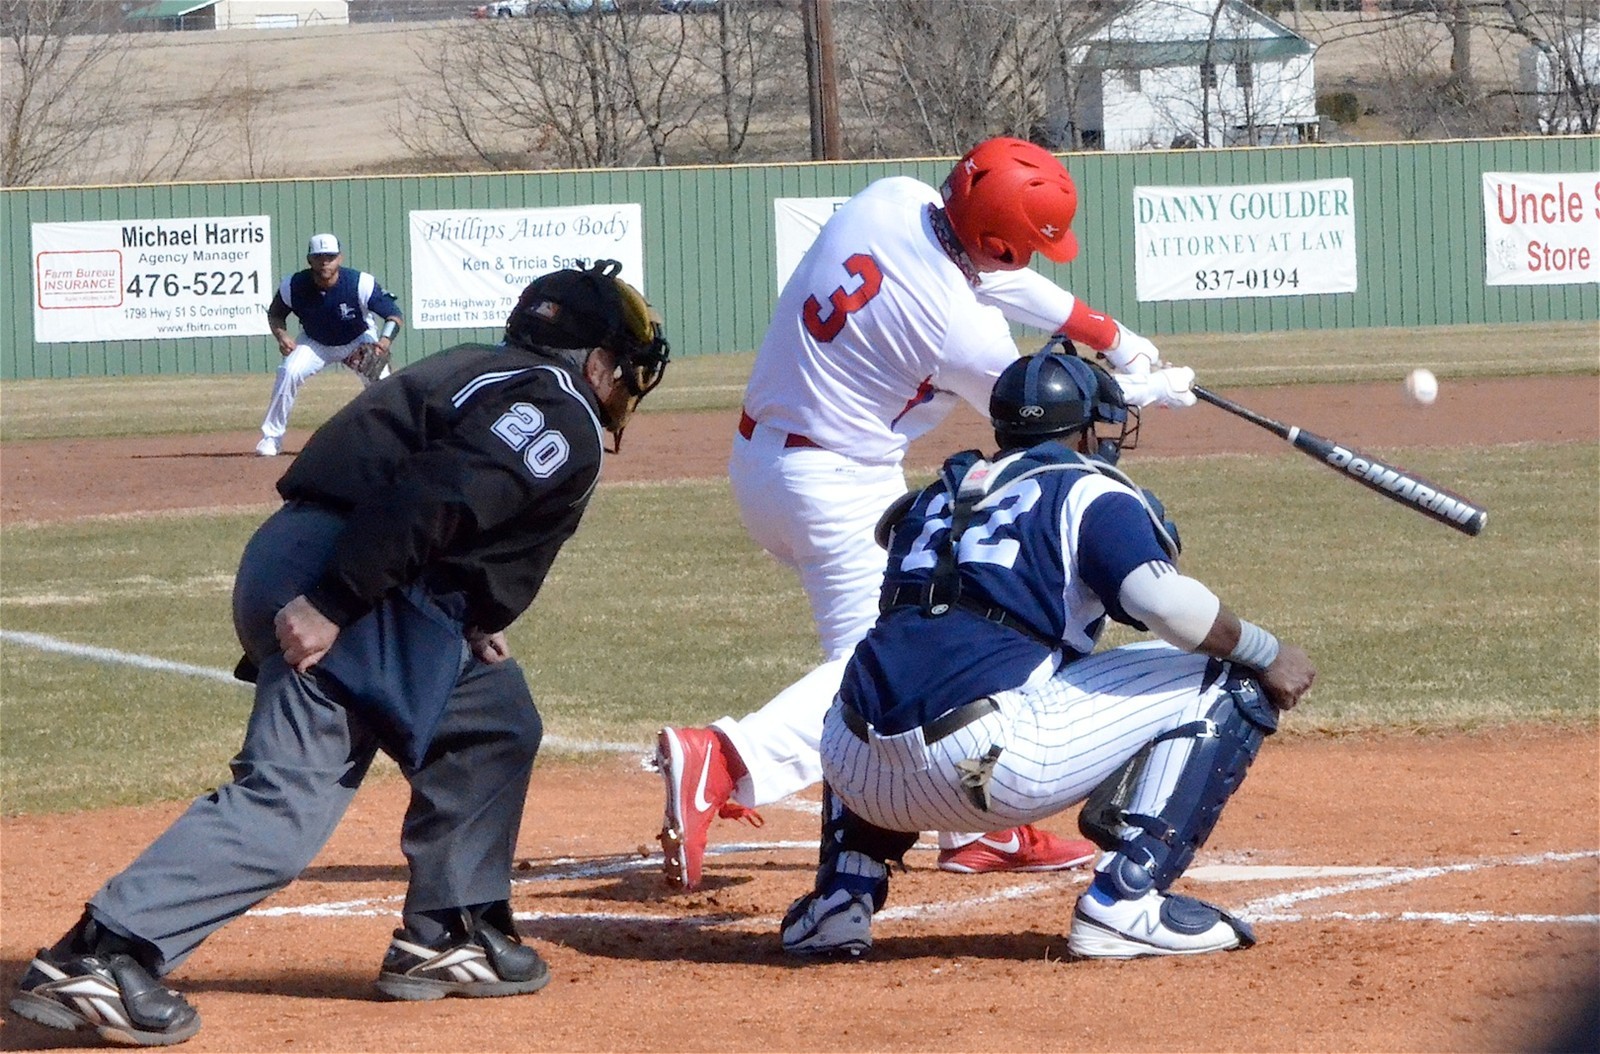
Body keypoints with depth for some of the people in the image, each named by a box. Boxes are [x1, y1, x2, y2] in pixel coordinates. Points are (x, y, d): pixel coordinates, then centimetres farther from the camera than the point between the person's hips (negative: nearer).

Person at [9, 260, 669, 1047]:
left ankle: (445, 937, 23)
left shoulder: (490, 376, 27)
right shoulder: (563, 421, -4)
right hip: (328, 582, -10)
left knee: (492, 720, 22)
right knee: (287, 804, -17)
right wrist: (332, 604, -25)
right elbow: (432, 497, -20)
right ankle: (100, 955, -26)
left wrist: (467, 625, 15)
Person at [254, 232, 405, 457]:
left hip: (359, 341, -1)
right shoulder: (293, 285, -25)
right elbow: (275, 313, -5)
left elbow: (395, 316, -26)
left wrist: (385, 341, -46)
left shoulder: (361, 284, -31)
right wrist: (281, 335, -27)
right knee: (288, 372, -24)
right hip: (315, 343, 1)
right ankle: (271, 438, -11)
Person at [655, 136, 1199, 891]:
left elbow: (986, 274, 14)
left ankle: (979, 829, 24)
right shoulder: (962, 331, -24)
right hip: (838, 486, -9)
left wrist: (1106, 333, 17)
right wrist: (1149, 390, 13)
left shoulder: (892, 200, -5)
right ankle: (721, 764, -30)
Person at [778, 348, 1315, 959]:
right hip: (994, 763, -6)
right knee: (1228, 681, 6)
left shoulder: (938, 497, 28)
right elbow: (1160, 598, -9)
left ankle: (840, 897, 20)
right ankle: (1124, 900, -6)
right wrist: (1268, 654, 3)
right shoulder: (1089, 492, 9)